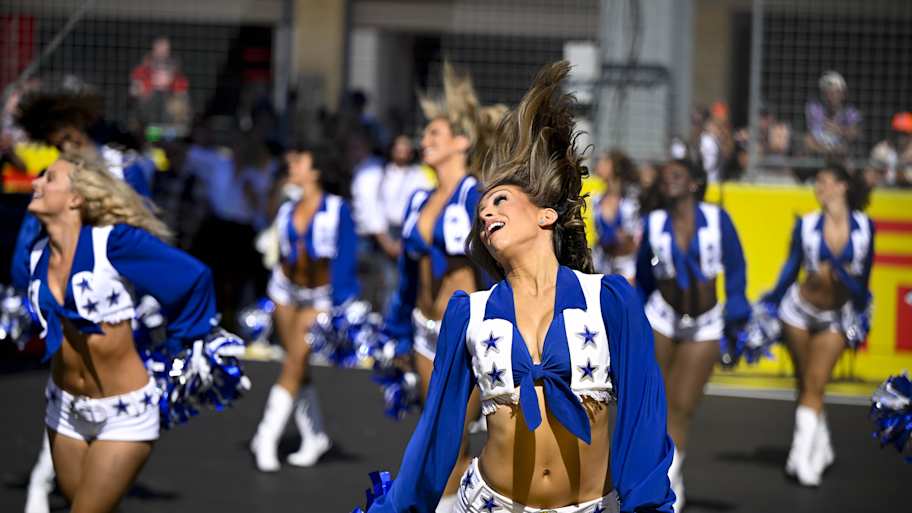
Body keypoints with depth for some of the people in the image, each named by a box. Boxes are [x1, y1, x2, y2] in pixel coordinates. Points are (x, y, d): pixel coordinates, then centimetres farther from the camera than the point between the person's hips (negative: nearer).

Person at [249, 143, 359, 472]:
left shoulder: (337, 209, -6)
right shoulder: (287, 211, 8)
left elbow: (346, 257, -8)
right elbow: (283, 254, 15)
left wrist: (338, 302, -14)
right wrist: (272, 295, 14)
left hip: (319, 296, -5)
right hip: (287, 290, 5)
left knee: (293, 365, -11)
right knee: (299, 368, 6)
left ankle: (267, 437, -13)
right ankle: (314, 437, 16)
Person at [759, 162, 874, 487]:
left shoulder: (864, 227, -4)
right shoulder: (807, 225, -5)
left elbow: (864, 275, 5)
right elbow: (791, 269, 1)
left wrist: (861, 314, 7)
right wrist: (769, 306, -2)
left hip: (837, 320, -1)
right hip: (800, 312, 1)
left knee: (814, 387, -8)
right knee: (805, 385, 7)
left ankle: (802, 459, -7)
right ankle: (821, 450, 22)